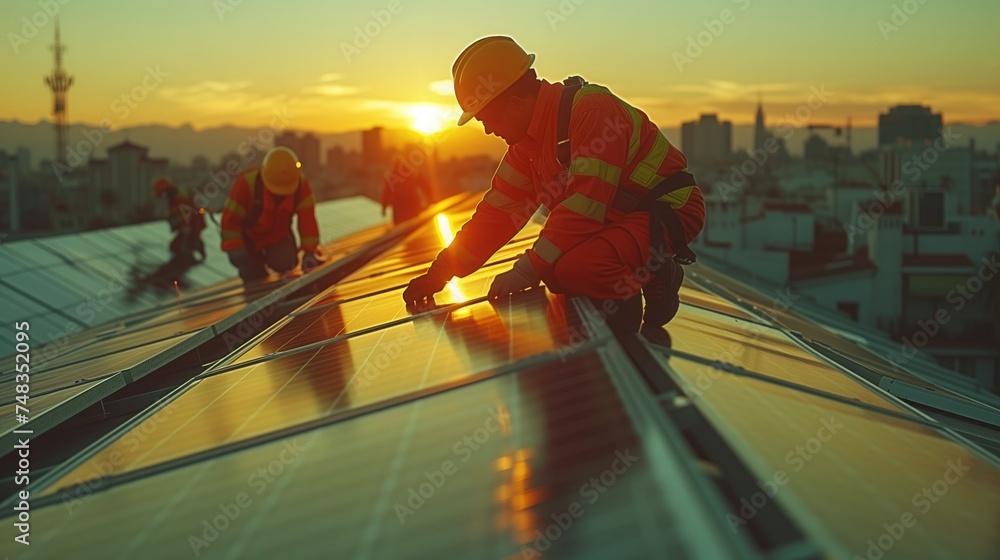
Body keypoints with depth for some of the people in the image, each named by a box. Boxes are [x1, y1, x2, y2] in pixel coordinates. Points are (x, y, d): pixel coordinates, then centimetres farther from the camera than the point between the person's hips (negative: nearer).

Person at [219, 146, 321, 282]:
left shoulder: (301, 185, -23)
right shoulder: (246, 184, -32)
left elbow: (307, 219, -23)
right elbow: (230, 221, -27)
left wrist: (309, 251, -31)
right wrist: (235, 249, -36)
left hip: (278, 234, 2)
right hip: (249, 235, -2)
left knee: (285, 262, -25)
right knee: (254, 276, -14)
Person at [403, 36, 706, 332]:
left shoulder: (592, 109, -23)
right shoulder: (527, 142, 7)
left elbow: (585, 201, -29)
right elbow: (497, 212, 9)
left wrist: (530, 270, -28)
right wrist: (440, 273, 4)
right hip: (621, 217, 10)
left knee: (570, 268, -30)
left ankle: (655, 274, -5)